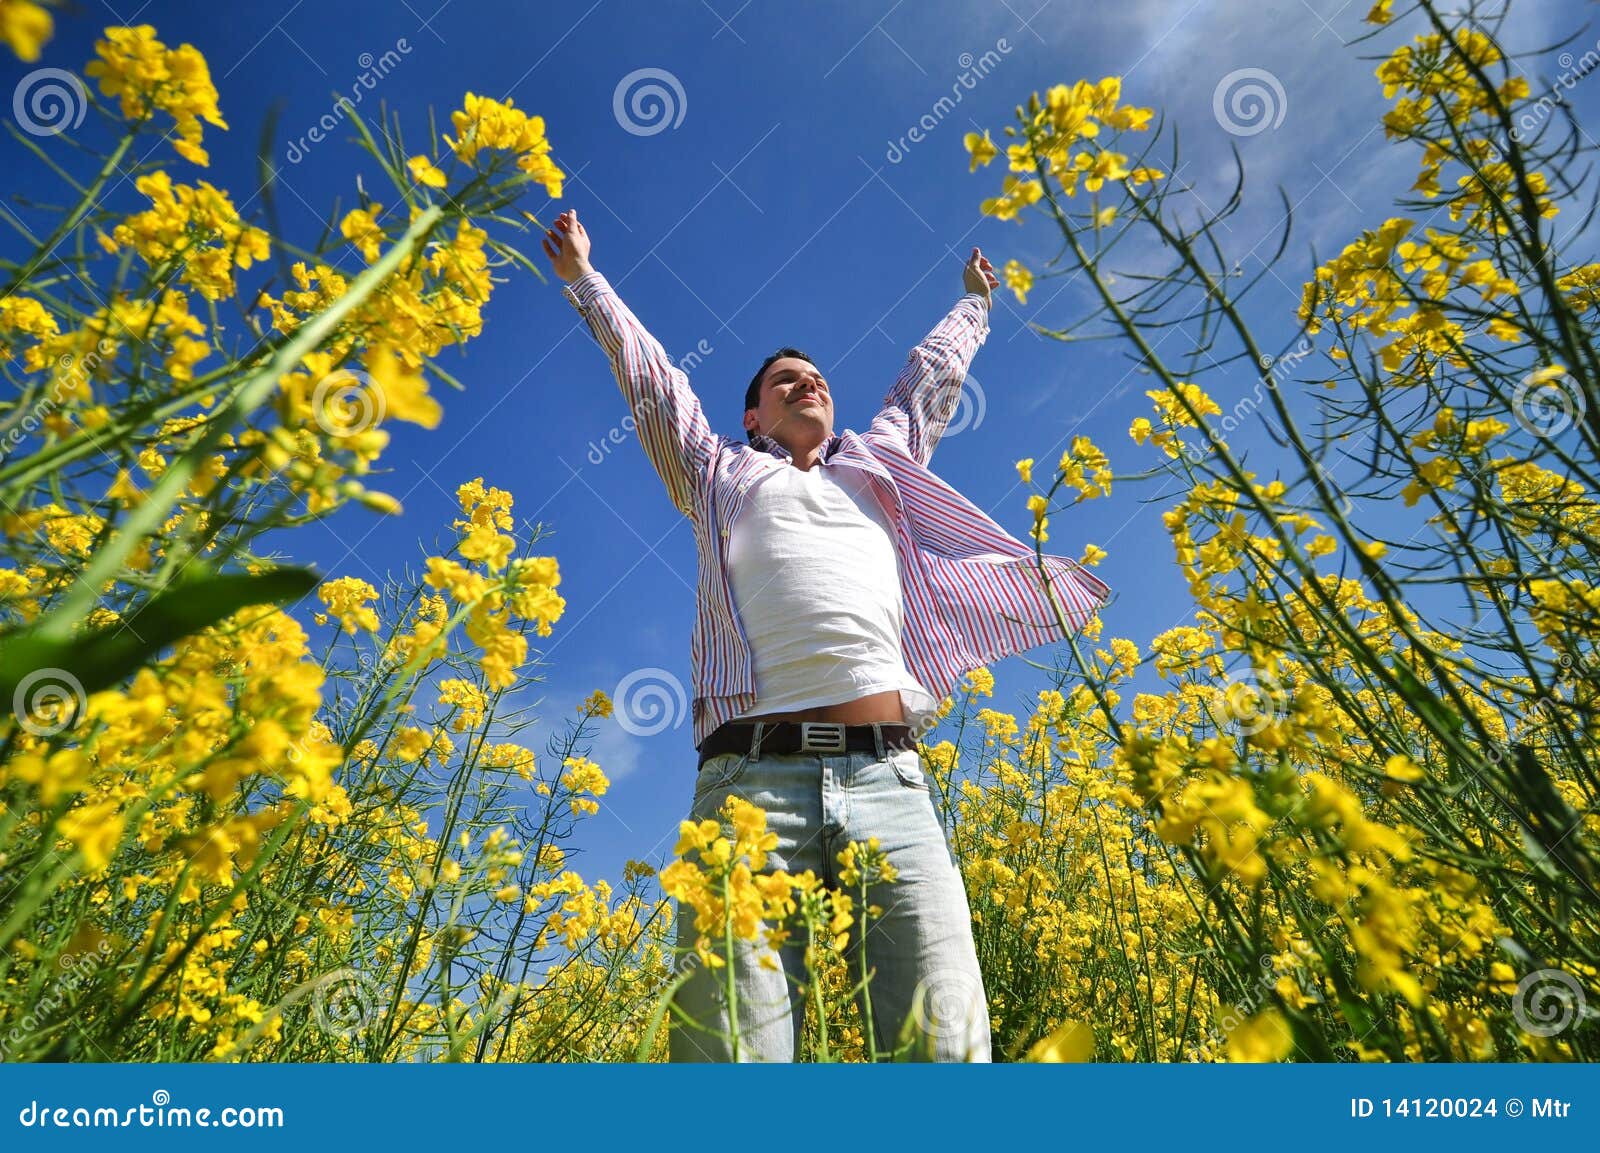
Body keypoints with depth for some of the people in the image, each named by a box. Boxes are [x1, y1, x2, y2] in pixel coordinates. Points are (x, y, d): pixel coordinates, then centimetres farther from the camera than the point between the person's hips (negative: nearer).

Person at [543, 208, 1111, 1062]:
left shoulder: (877, 467, 31)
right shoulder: (719, 475, 25)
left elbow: (930, 376, 46)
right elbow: (647, 374, 36)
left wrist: (974, 302, 63)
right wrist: (584, 278, 49)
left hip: (888, 780, 2)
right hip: (752, 779, -2)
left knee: (945, 1040, -9)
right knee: (732, 1046, -12)